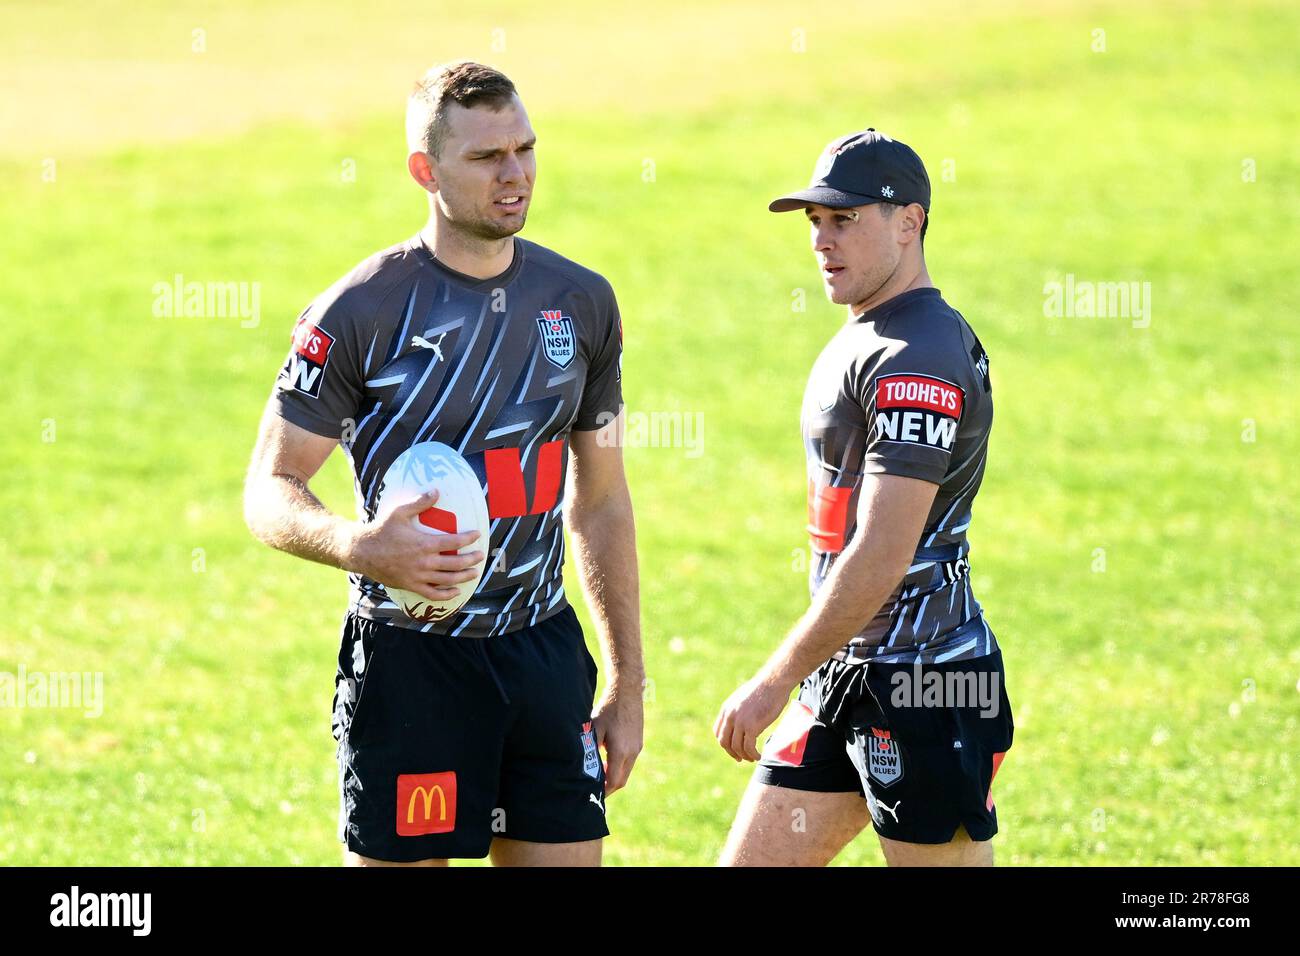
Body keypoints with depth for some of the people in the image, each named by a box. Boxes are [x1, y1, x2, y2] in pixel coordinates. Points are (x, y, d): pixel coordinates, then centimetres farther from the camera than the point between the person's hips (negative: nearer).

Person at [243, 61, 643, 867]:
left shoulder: (581, 302, 7)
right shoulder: (361, 310, -8)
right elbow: (270, 491, -7)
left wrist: (628, 685, 12)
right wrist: (361, 547, -28)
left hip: (546, 651, 5)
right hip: (409, 657, -4)